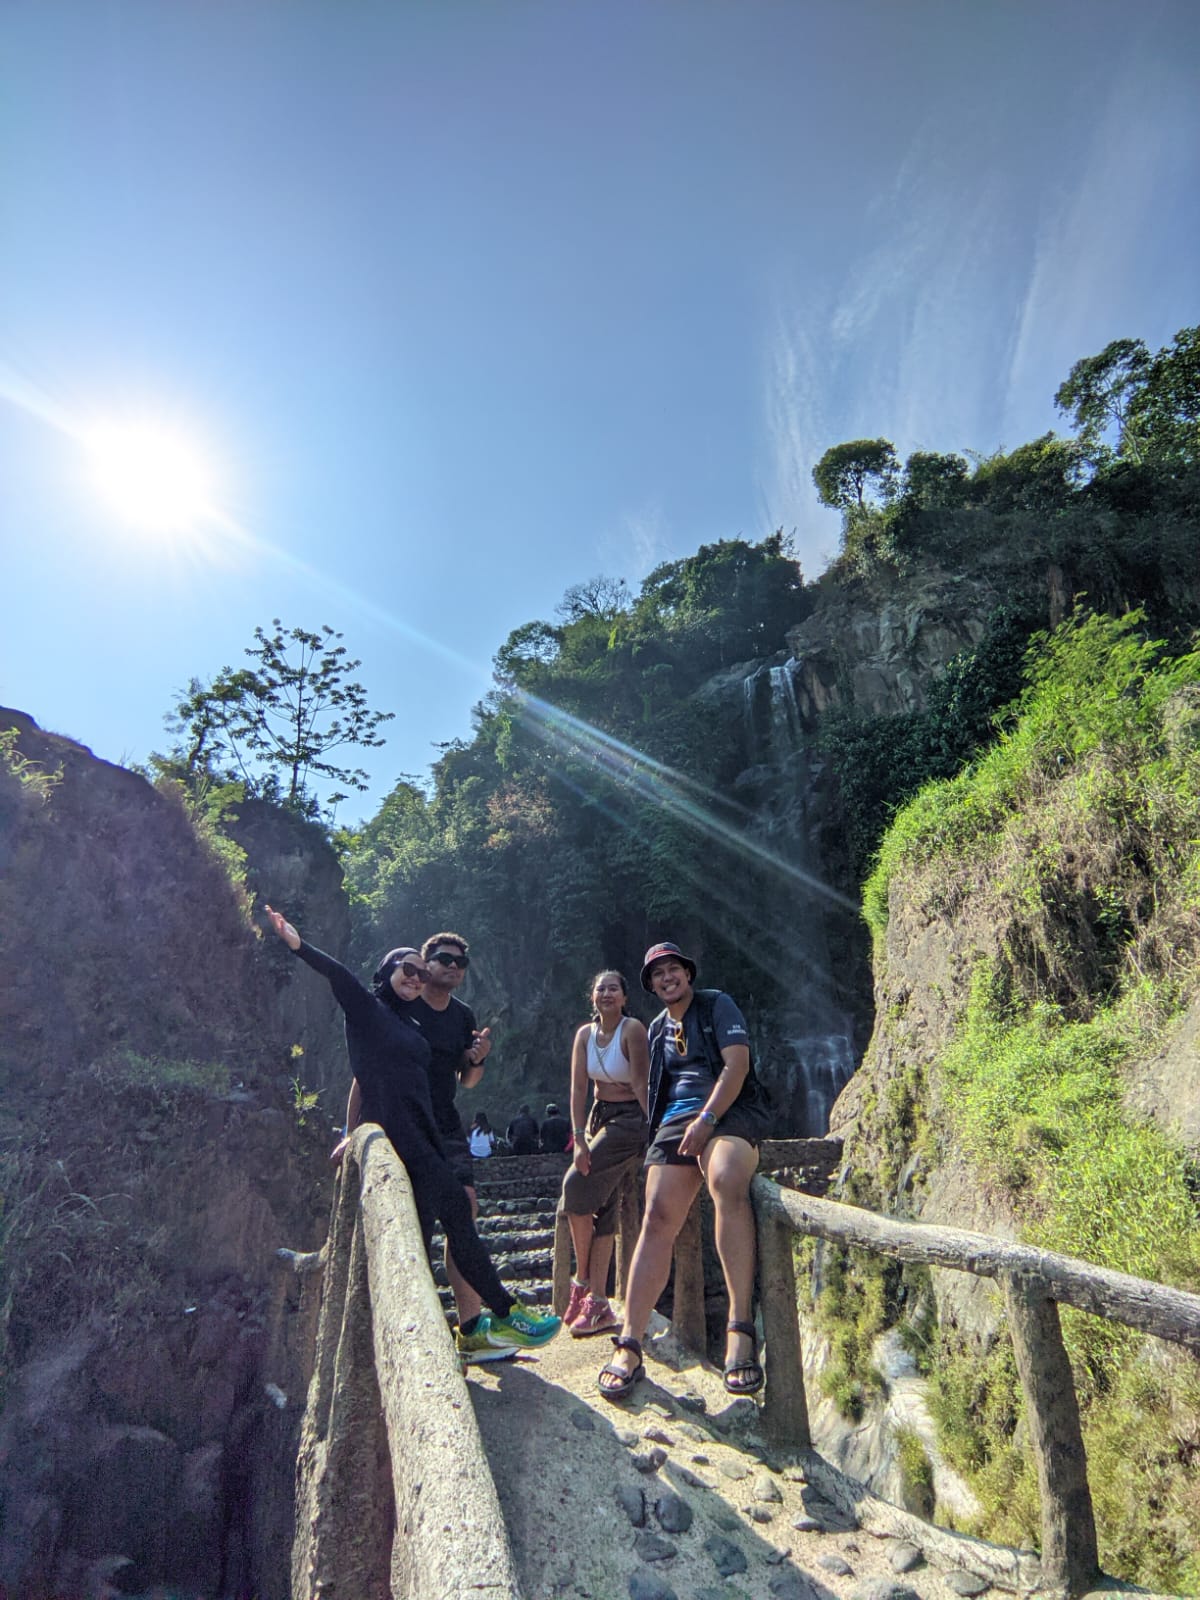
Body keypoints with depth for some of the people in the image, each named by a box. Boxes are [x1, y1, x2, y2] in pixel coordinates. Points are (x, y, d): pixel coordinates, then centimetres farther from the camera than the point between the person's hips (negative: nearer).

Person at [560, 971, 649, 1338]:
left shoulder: (633, 1029, -17)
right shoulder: (585, 1033, 0)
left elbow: (640, 1083, -18)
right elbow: (578, 1088, -3)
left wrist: (653, 1129, -19)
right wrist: (580, 1137, -11)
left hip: (630, 1119, -6)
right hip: (599, 1117, 6)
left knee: (578, 1185, -15)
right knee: (601, 1207, 5)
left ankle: (582, 1282, 6)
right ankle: (598, 1304, 12)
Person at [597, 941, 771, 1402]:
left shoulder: (717, 1005, 5)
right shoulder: (657, 1029, 24)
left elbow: (737, 1065, -7)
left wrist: (707, 1118, -17)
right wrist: (657, 1130, 18)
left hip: (730, 1109, -5)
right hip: (676, 1119, 5)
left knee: (726, 1182, -36)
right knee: (658, 1217, -13)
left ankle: (741, 1332, -34)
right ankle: (629, 1346, -9)